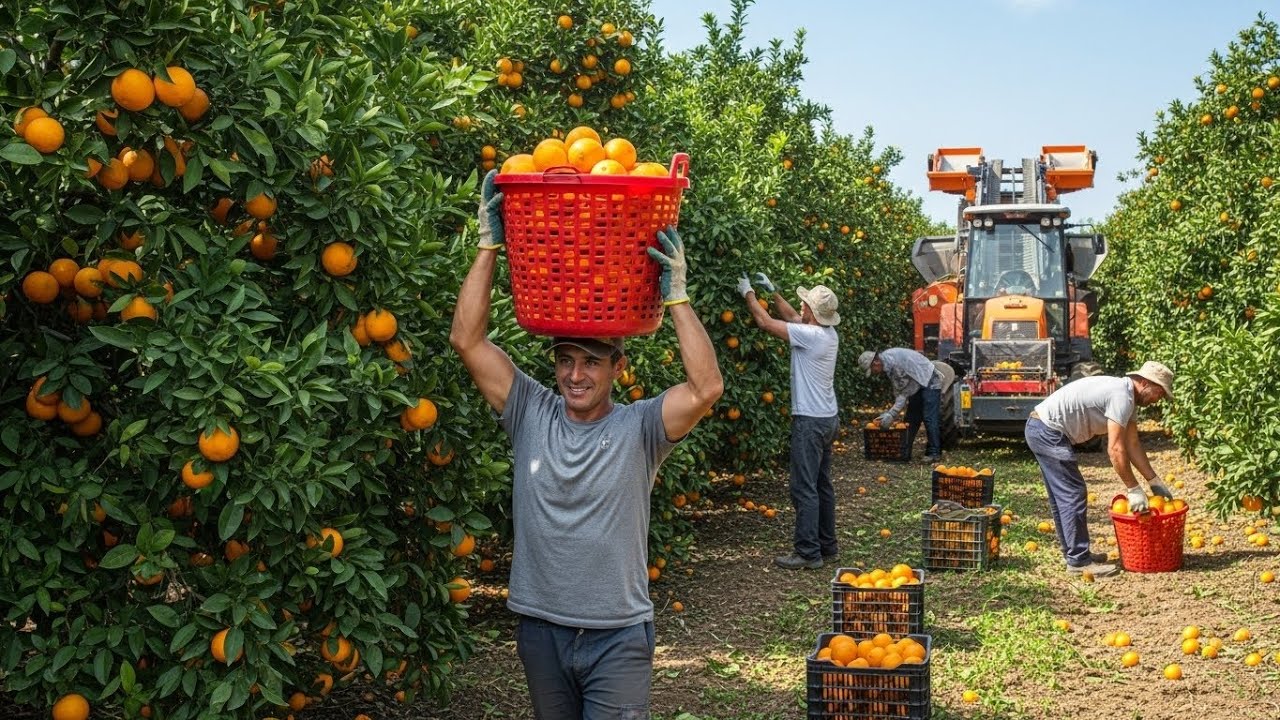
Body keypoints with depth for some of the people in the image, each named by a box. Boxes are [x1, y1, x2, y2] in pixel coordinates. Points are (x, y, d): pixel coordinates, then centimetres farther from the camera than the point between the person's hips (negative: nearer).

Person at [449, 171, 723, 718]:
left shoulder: (639, 427, -8)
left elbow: (706, 388, -25)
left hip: (618, 635, -3)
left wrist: (675, 294, -23)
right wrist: (489, 246, -13)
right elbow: (467, 340, -9)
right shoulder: (531, 414, -2)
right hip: (540, 627, 3)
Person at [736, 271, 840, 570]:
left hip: (810, 421, -10)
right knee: (822, 484, 15)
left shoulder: (810, 335, -20)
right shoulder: (829, 334, 6)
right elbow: (792, 317, 23)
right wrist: (772, 291, 25)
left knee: (804, 488, -6)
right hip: (828, 419, 10)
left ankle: (808, 552, -5)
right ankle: (827, 545, 21)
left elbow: (765, 322, -13)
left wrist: (748, 293, 1)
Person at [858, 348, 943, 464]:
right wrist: (889, 413, 6)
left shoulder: (893, 361, -27)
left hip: (930, 383, -10)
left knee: (930, 419, -12)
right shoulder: (888, 365, 3)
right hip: (919, 385, 10)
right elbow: (899, 392, 10)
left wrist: (891, 414, -21)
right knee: (911, 418, 9)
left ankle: (934, 453, -7)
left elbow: (903, 392, -24)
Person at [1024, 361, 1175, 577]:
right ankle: (1079, 561, -3)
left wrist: (1155, 482, 16)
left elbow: (1133, 444, 17)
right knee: (1074, 495, -7)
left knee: (1062, 497, 17)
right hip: (1049, 431, -11)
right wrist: (1134, 489, -14)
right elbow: (1115, 450, -21)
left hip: (1040, 429, 11)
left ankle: (1074, 553, 26)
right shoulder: (1122, 397, -18)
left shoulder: (1125, 394, 14)